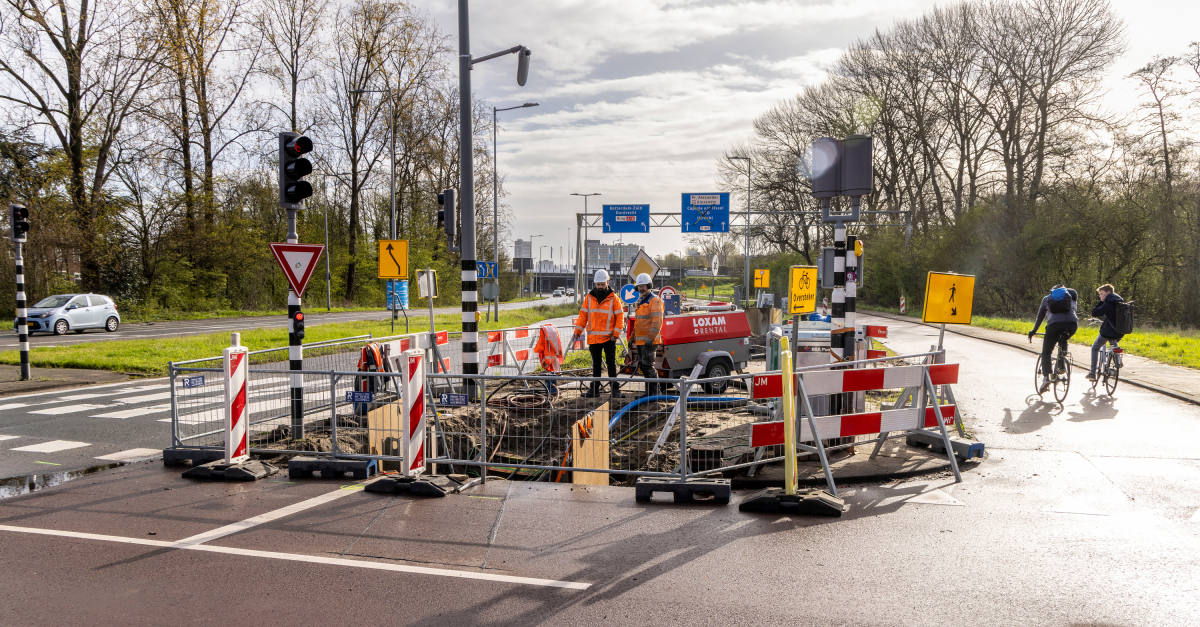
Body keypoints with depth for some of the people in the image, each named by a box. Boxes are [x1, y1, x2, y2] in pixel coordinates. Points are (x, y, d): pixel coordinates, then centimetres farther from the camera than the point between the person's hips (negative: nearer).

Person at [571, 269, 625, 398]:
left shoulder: (613, 298, -1)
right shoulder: (589, 298, 6)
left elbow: (620, 317, -1)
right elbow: (583, 315, 8)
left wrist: (616, 334, -9)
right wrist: (577, 332, 0)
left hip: (608, 338, -3)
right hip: (593, 338, 3)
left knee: (611, 363, 1)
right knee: (596, 365, 10)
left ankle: (615, 388, 5)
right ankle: (595, 389, 14)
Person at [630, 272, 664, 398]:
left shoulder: (654, 300, -10)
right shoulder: (640, 301, 20)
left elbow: (657, 322, -19)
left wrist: (650, 338, -25)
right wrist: (632, 338, 23)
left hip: (649, 341, -9)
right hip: (640, 340, 9)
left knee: (648, 366, -11)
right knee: (643, 366, 11)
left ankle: (654, 393, -6)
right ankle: (648, 392, 17)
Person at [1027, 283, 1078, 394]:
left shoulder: (1047, 298, 26)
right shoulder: (1072, 296, 31)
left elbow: (1040, 316, 28)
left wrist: (1034, 331, 39)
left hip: (1055, 324, -2)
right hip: (1072, 323, 2)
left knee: (1046, 352, 8)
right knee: (1063, 341, 35)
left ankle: (1046, 378, -10)